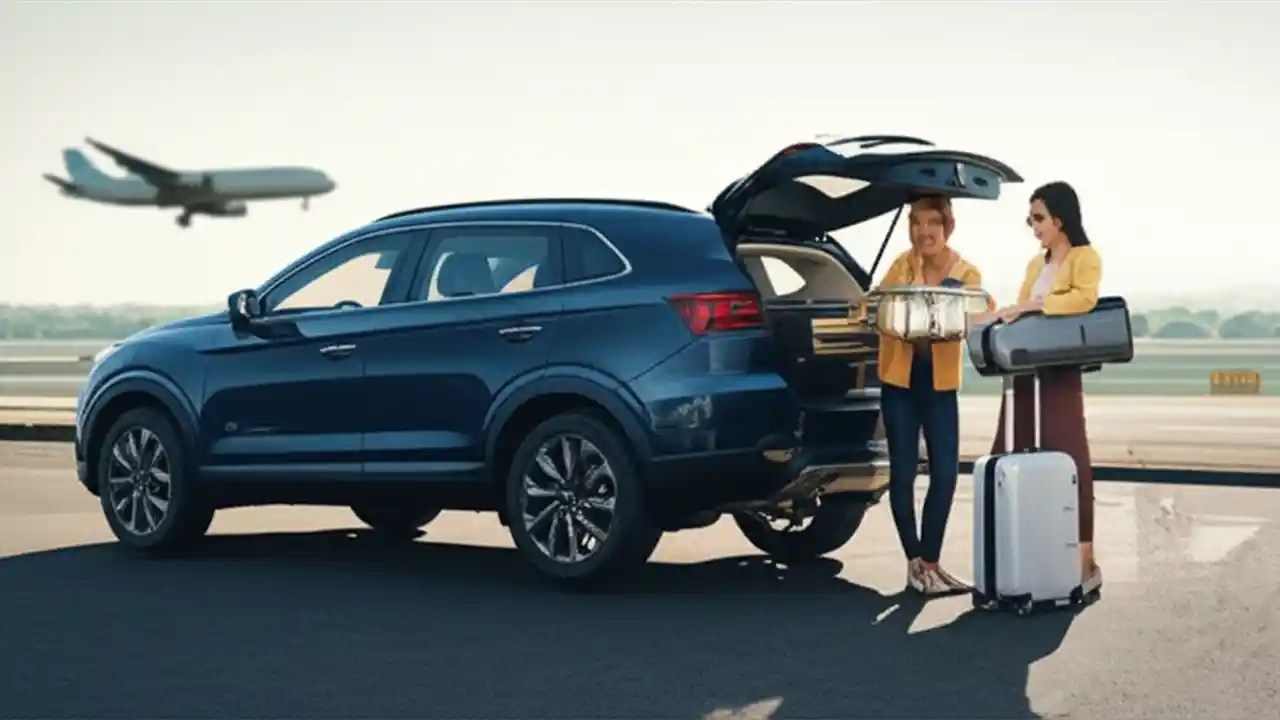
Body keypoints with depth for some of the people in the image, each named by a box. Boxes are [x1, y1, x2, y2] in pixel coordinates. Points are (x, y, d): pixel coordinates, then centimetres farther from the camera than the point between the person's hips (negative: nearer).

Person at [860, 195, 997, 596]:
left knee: (945, 474, 1)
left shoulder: (967, 274, 0)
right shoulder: (900, 266, -1)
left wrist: (985, 316, -30)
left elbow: (971, 317, -8)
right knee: (903, 473, 1)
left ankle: (930, 563, 15)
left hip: (941, 385, 1)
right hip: (900, 382, -1)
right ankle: (915, 563, 13)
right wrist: (870, 312, -27)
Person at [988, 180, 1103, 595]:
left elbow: (1084, 298, -19)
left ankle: (1085, 563, -4)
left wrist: (1029, 306, -22)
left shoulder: (1085, 257, -1)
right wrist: (1004, 316, -1)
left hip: (1060, 375, -7)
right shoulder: (1035, 264, 20)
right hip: (1025, 372, 7)